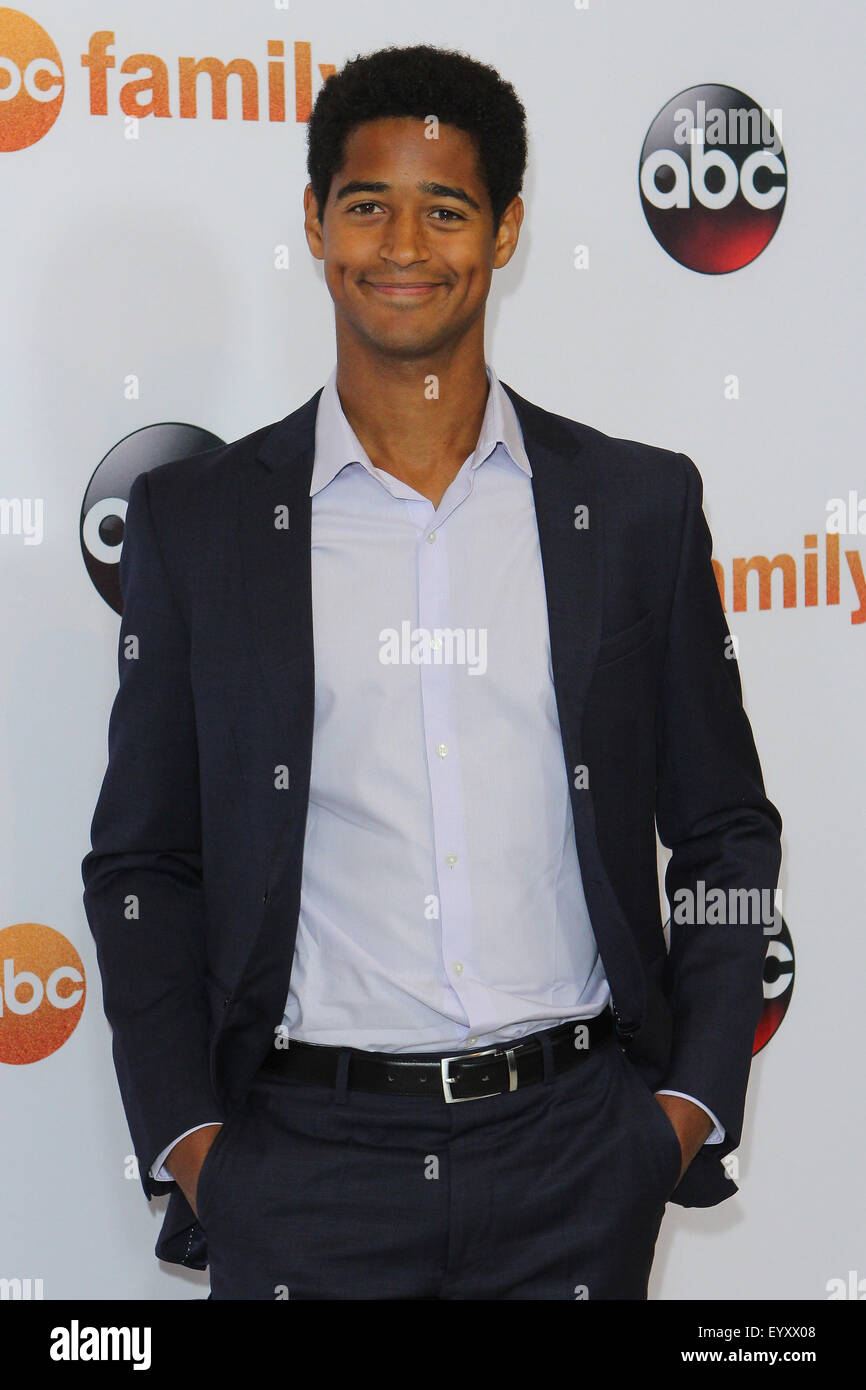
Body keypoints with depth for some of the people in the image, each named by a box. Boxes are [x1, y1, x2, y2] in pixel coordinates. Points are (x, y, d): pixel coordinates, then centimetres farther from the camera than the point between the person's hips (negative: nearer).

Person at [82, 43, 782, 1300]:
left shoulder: (640, 504, 5)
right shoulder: (195, 521, 3)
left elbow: (724, 832, 9)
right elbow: (142, 859, 6)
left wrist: (696, 1098, 1)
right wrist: (182, 1130, -2)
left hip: (576, 1157, 1)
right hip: (305, 1163, 0)